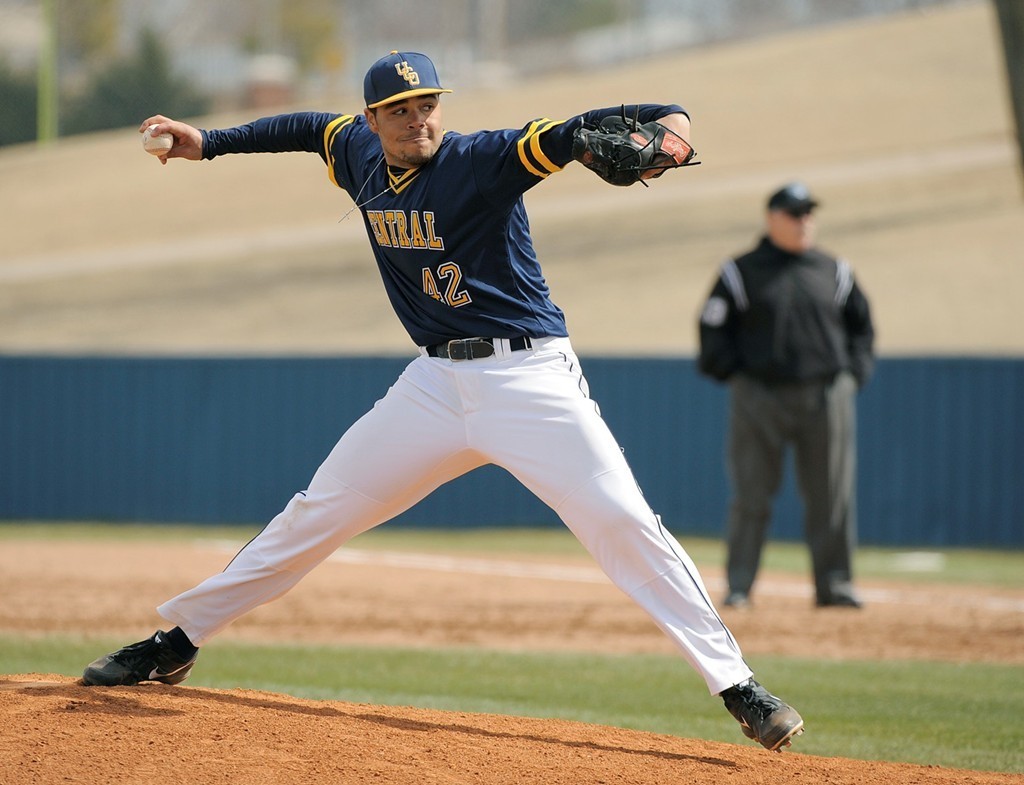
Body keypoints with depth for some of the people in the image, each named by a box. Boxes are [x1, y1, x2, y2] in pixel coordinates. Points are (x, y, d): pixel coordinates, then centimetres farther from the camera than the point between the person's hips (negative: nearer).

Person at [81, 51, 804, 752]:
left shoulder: (484, 158, -12)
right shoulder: (360, 155, 6)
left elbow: (574, 133, -26)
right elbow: (310, 128, 29)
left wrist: (667, 123, -44)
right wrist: (209, 143, 27)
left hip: (531, 375, -6)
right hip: (436, 383, 6)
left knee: (623, 523, -19)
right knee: (318, 513, 11)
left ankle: (737, 686, -16)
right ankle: (177, 643, 21)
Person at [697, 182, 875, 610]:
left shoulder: (834, 271, 12)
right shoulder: (741, 272, 4)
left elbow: (861, 325, 19)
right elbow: (713, 329, 5)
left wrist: (853, 373, 7)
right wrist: (735, 373, -4)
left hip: (825, 397, 3)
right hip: (759, 394, -2)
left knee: (832, 495, 2)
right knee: (751, 494, -3)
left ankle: (834, 584, 9)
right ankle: (738, 586, 1)